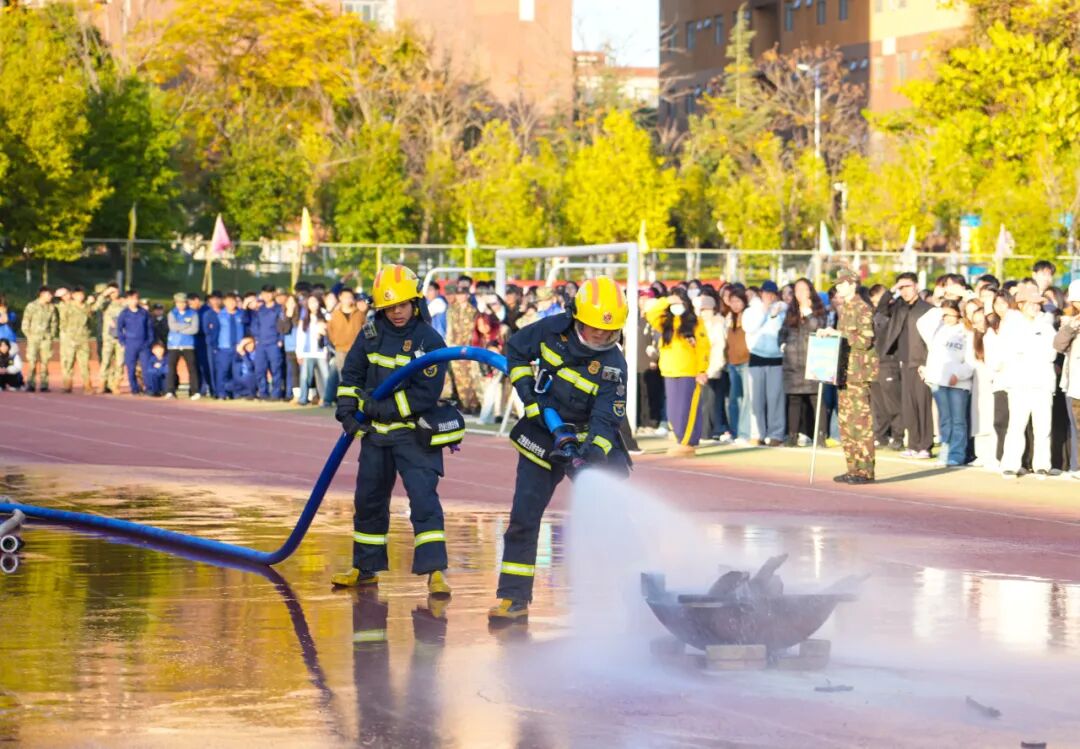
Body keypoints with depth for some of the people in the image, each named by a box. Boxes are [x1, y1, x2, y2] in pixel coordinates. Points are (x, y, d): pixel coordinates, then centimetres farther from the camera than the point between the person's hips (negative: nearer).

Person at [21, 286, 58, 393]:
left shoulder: (52, 307, 6)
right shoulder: (31, 306, -2)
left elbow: (54, 323, 13)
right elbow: (25, 323, 1)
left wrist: (52, 335, 5)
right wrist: (29, 335, -5)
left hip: (46, 339, 2)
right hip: (33, 338, -2)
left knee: (45, 362, 1)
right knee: (32, 362, -6)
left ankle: (44, 385, 4)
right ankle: (30, 385, -3)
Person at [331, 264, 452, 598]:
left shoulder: (429, 341, -13)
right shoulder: (371, 333, 1)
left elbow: (426, 394, -18)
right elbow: (352, 374, 11)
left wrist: (383, 408, -19)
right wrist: (347, 410, -2)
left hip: (413, 432, -6)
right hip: (375, 432, 6)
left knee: (423, 497, -16)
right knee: (368, 499, 14)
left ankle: (435, 570, -17)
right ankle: (365, 567, 27)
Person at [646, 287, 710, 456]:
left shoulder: (695, 322, -2)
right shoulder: (666, 321, 13)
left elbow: (703, 348, -6)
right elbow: (651, 315, 1)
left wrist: (702, 371, -12)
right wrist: (665, 302, -5)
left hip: (689, 373, -6)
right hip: (669, 372, 6)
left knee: (687, 409, -6)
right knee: (673, 410, 7)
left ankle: (688, 443, -5)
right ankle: (680, 441, 13)